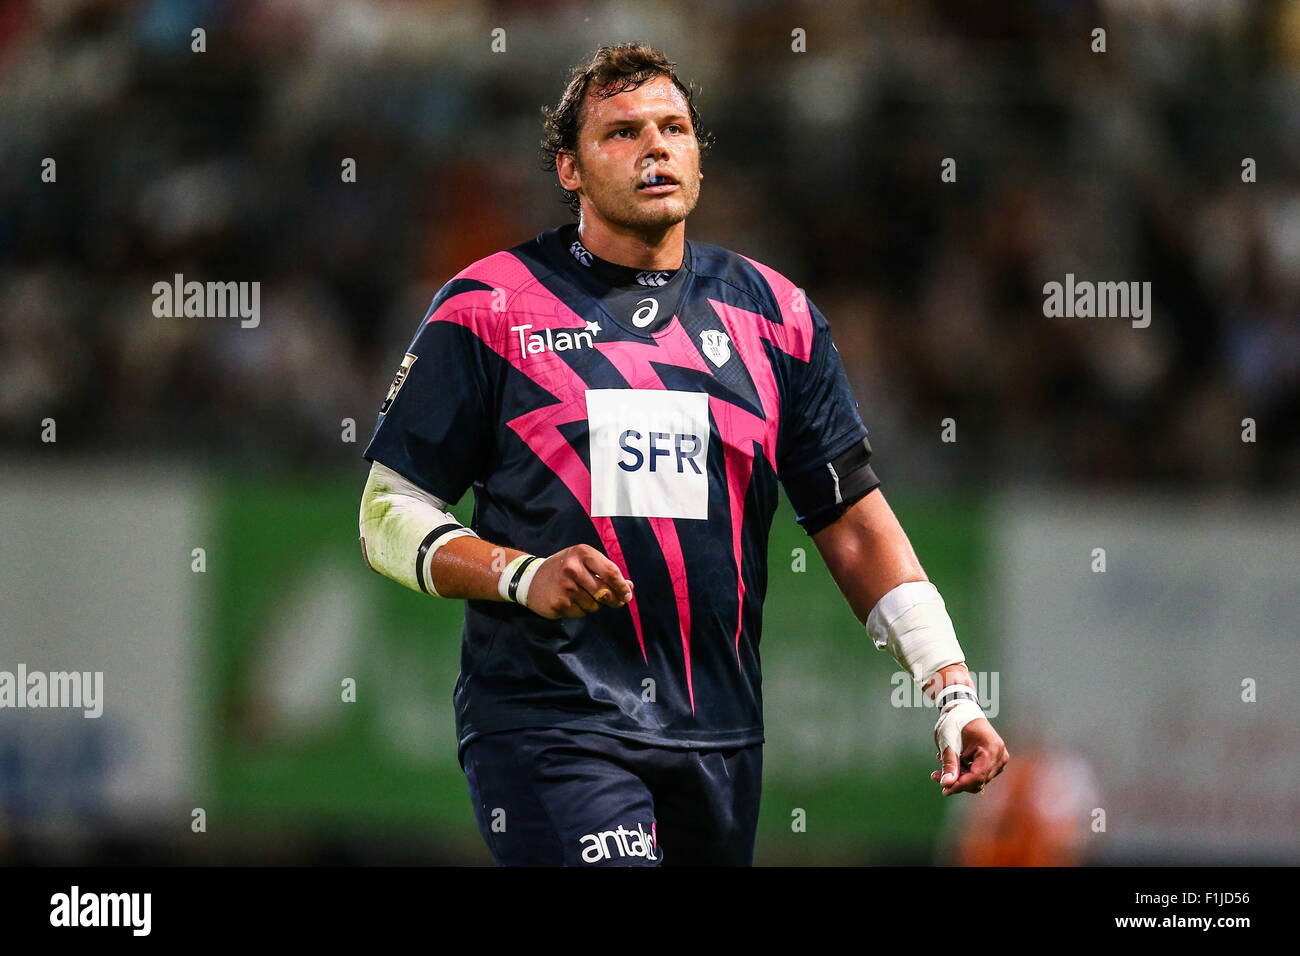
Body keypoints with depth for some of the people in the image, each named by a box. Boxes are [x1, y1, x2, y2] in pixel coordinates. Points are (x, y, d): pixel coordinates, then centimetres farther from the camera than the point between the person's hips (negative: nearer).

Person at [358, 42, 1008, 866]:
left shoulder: (774, 314, 12)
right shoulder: (490, 308, 2)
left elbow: (855, 526, 13)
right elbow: (389, 515, 3)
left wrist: (953, 691, 3)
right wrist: (523, 577, -14)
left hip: (719, 736, 4)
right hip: (549, 727, -4)